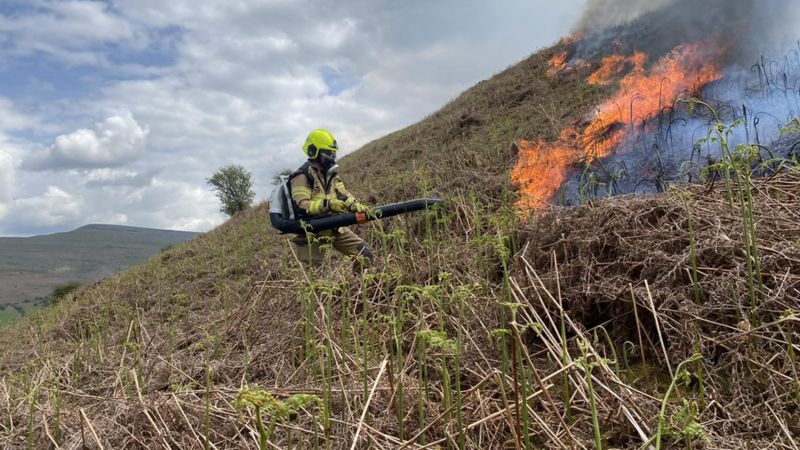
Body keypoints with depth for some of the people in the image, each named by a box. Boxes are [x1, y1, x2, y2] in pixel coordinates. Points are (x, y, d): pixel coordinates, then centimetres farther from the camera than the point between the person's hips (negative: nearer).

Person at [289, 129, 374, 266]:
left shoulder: (330, 173, 11)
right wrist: (327, 204, -34)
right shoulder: (302, 176, -14)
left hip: (335, 228, 7)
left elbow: (343, 193, 3)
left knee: (364, 252, 3)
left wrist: (354, 205, -18)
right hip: (311, 232, -7)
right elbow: (301, 206, -23)